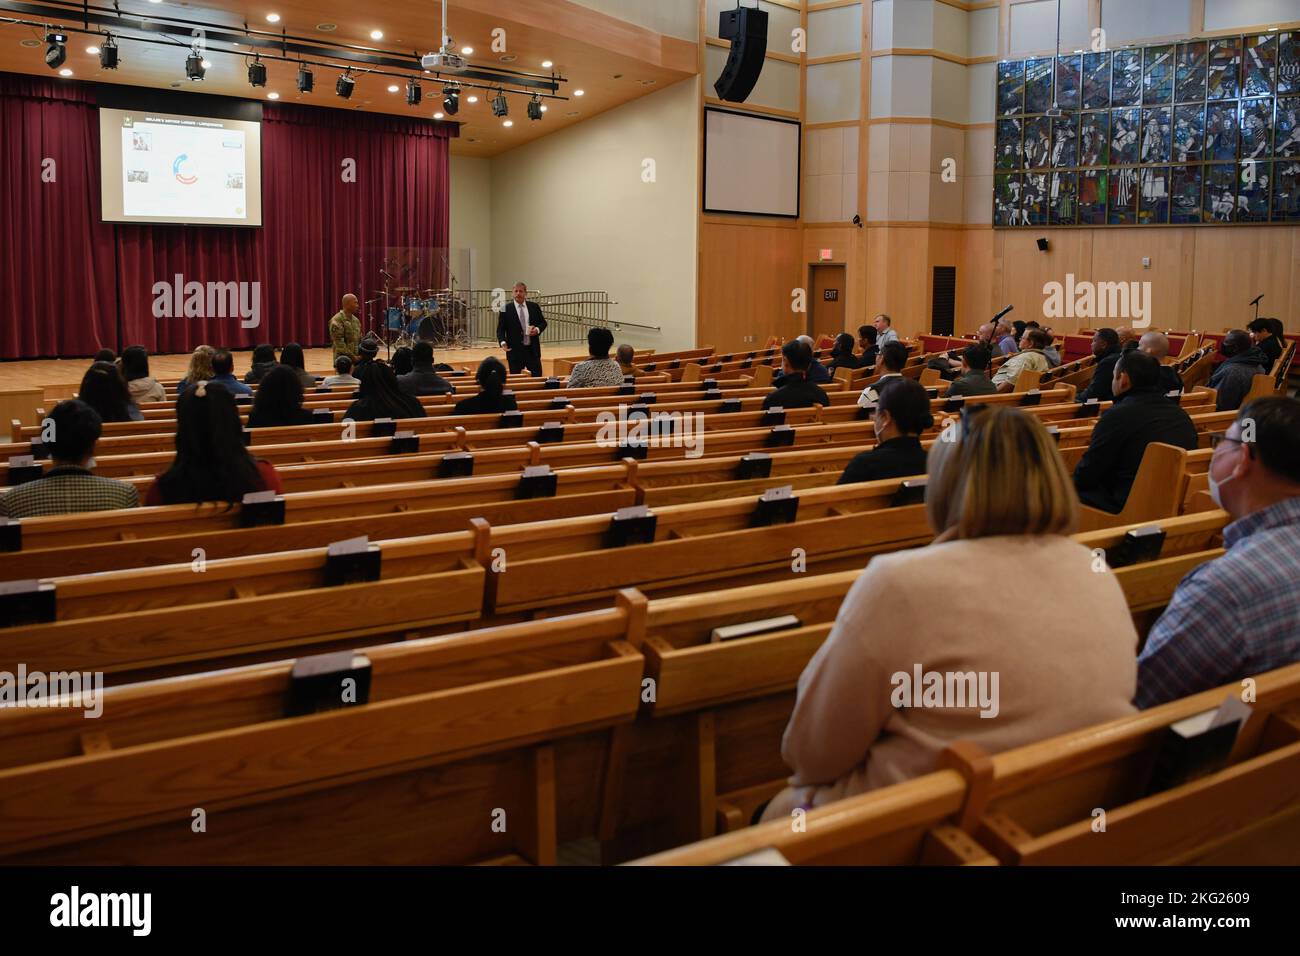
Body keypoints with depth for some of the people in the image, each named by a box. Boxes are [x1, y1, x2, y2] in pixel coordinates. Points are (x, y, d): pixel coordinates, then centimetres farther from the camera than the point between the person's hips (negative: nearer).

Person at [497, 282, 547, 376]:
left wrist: (538, 329, -6)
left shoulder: (534, 307, 8)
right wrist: (503, 342, -16)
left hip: (533, 350, 2)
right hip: (515, 351, -2)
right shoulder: (506, 309, 0)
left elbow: (543, 322, 16)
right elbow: (500, 329, 1)